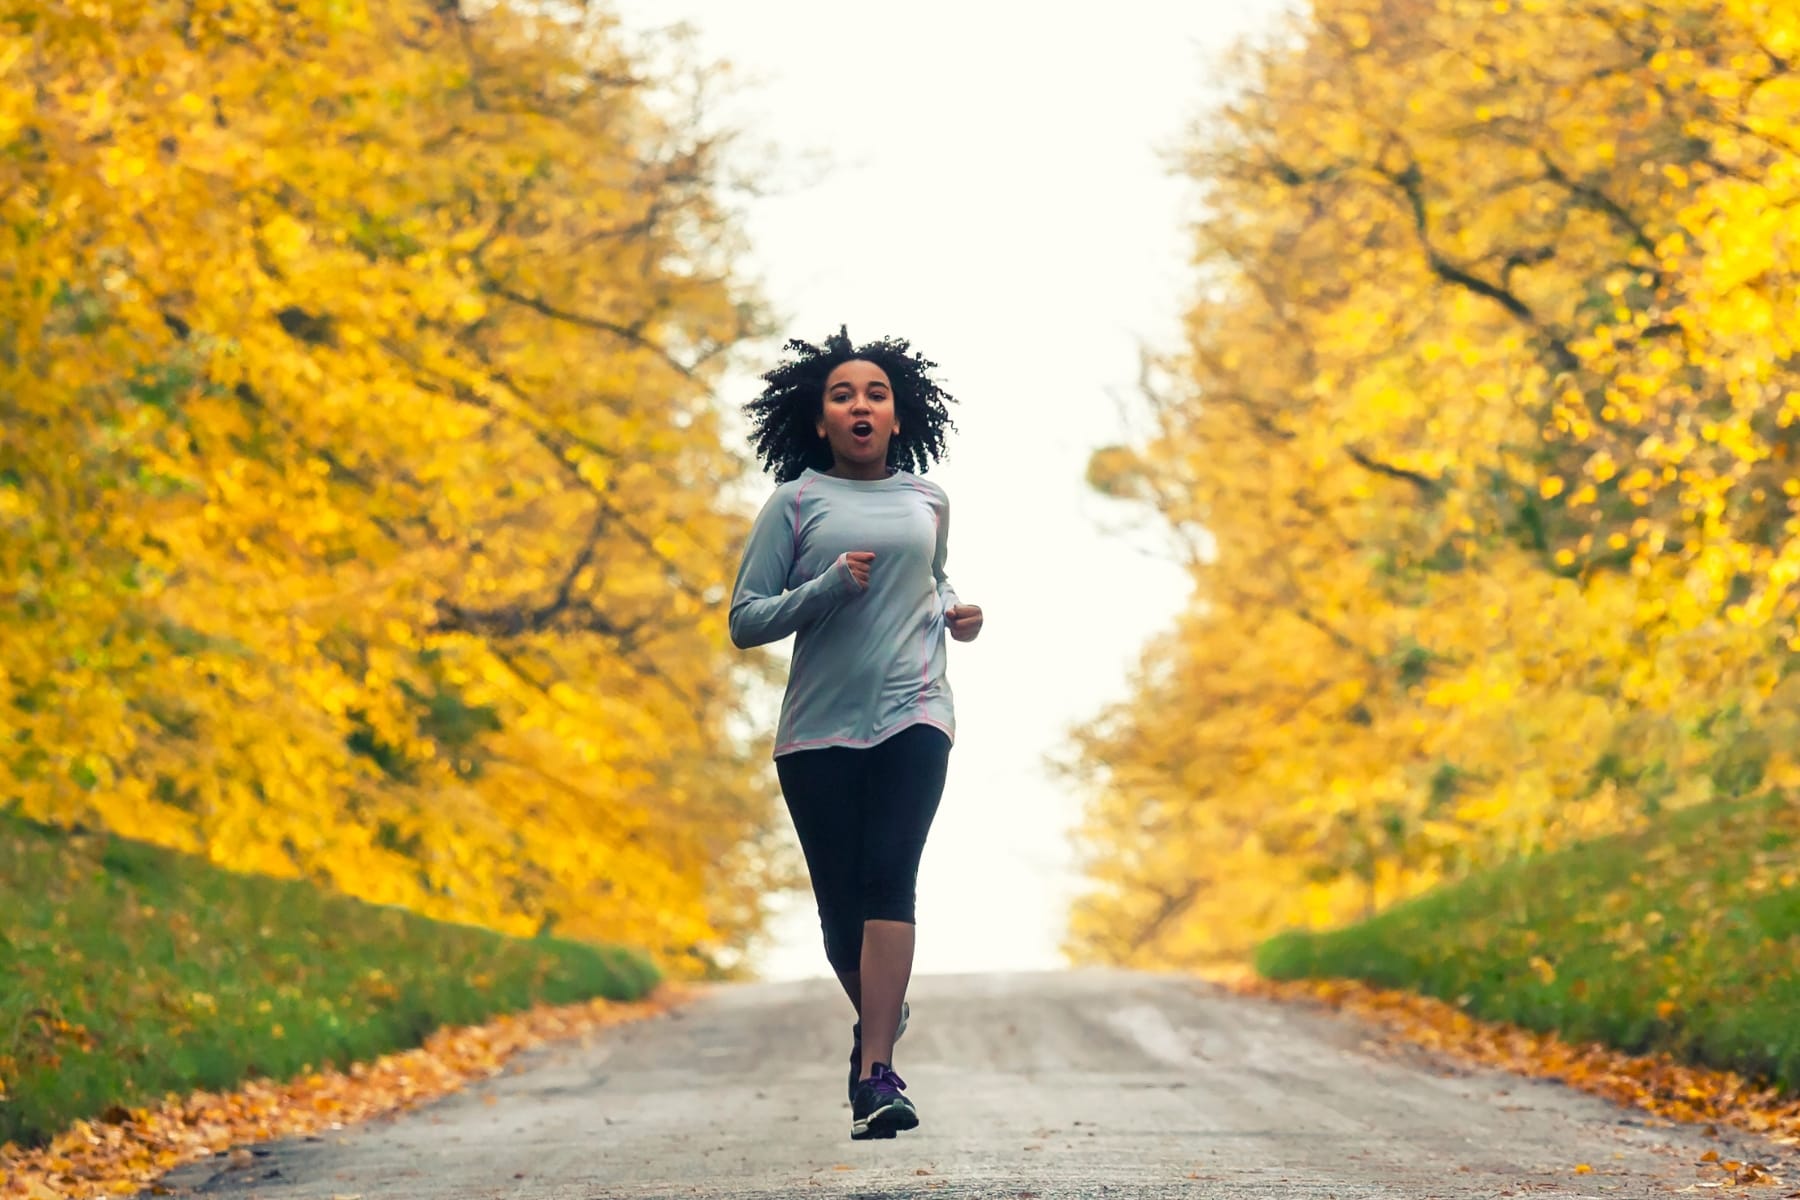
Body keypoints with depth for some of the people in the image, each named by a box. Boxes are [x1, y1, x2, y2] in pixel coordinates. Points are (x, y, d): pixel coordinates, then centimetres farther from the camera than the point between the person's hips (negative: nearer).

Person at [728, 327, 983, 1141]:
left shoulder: (927, 501, 12)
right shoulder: (796, 502, 3)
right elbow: (745, 620, 0)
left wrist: (953, 613, 9)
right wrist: (828, 587, -15)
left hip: (912, 714, 1)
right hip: (820, 727, 0)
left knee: (890, 876, -16)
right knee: (840, 900, 2)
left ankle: (876, 1075, -22)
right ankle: (877, 1019, 33)